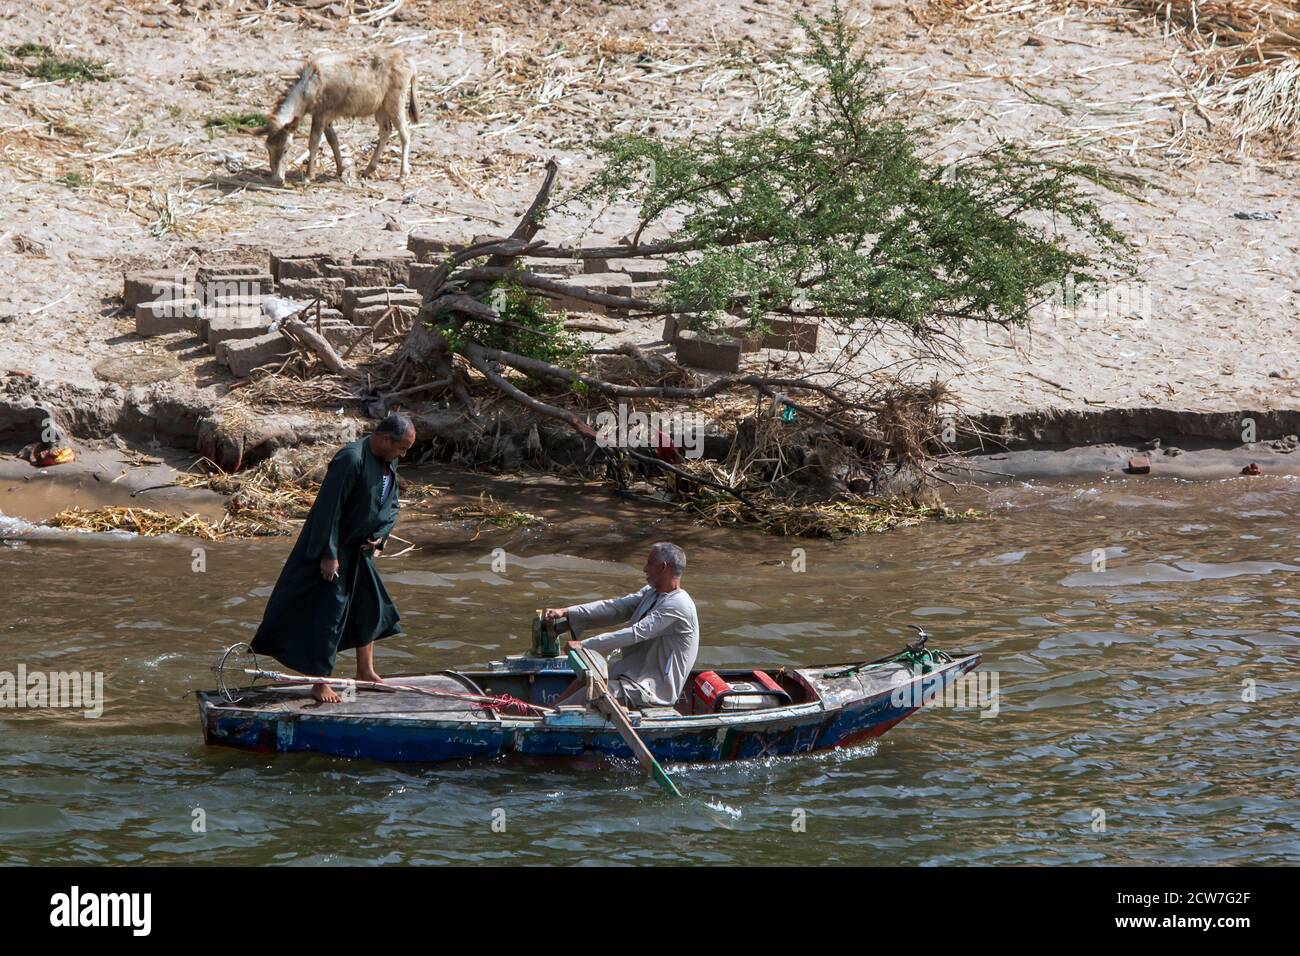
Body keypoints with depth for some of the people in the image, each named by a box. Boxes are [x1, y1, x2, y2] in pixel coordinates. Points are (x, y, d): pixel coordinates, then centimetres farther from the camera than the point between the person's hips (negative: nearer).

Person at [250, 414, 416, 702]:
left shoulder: (389, 462, 1)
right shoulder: (351, 460, -27)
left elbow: (391, 504, 15)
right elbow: (329, 509, -27)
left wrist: (380, 537, -2)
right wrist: (329, 555, -24)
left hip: (359, 548, 9)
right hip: (334, 549, -9)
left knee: (370, 605, 15)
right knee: (329, 612, -5)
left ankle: (365, 671, 29)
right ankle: (320, 683, 3)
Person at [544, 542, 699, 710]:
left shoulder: (678, 605, -21)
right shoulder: (651, 593, 10)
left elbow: (635, 634, -26)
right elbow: (615, 608, 3)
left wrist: (584, 645, -27)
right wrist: (566, 612, -7)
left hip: (654, 689, -9)